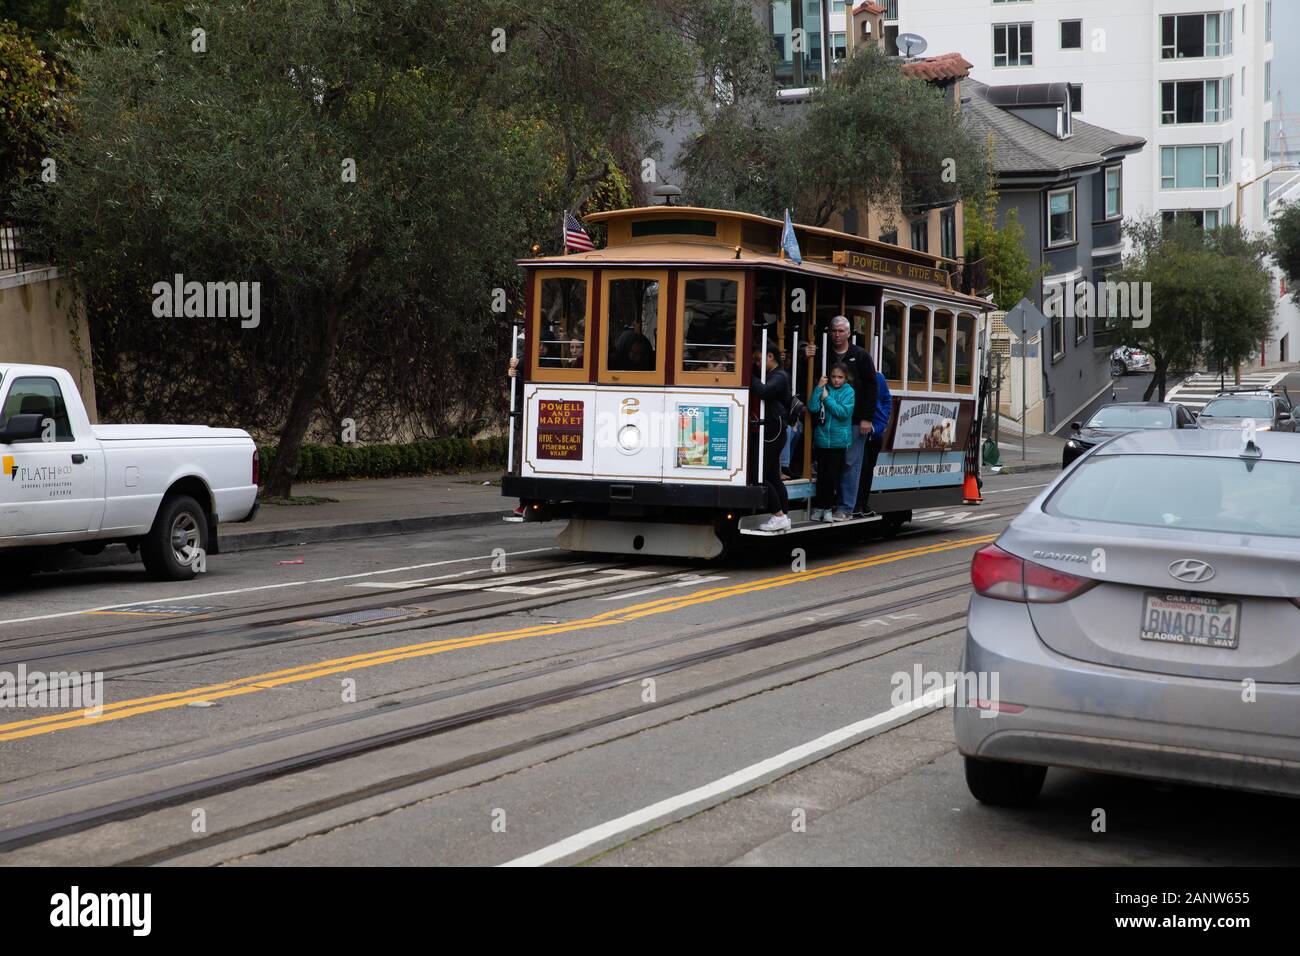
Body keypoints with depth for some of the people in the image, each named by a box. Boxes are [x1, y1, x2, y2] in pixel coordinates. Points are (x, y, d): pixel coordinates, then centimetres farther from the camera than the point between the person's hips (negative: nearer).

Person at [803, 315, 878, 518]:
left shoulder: (861, 355, 4)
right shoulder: (822, 355, 10)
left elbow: (871, 387, 1)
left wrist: (867, 418, -6)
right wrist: (808, 358, -10)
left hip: (855, 421, -2)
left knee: (851, 463, -1)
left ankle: (846, 506, 3)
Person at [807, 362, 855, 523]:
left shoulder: (848, 391, -1)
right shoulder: (824, 389, 4)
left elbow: (844, 412, -13)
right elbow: (813, 407, -7)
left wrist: (827, 398, -12)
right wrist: (819, 388, -13)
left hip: (838, 441, -2)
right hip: (821, 439, 2)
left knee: (832, 476, -1)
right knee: (822, 475, 5)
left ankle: (828, 508, 10)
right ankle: (819, 507, 15)